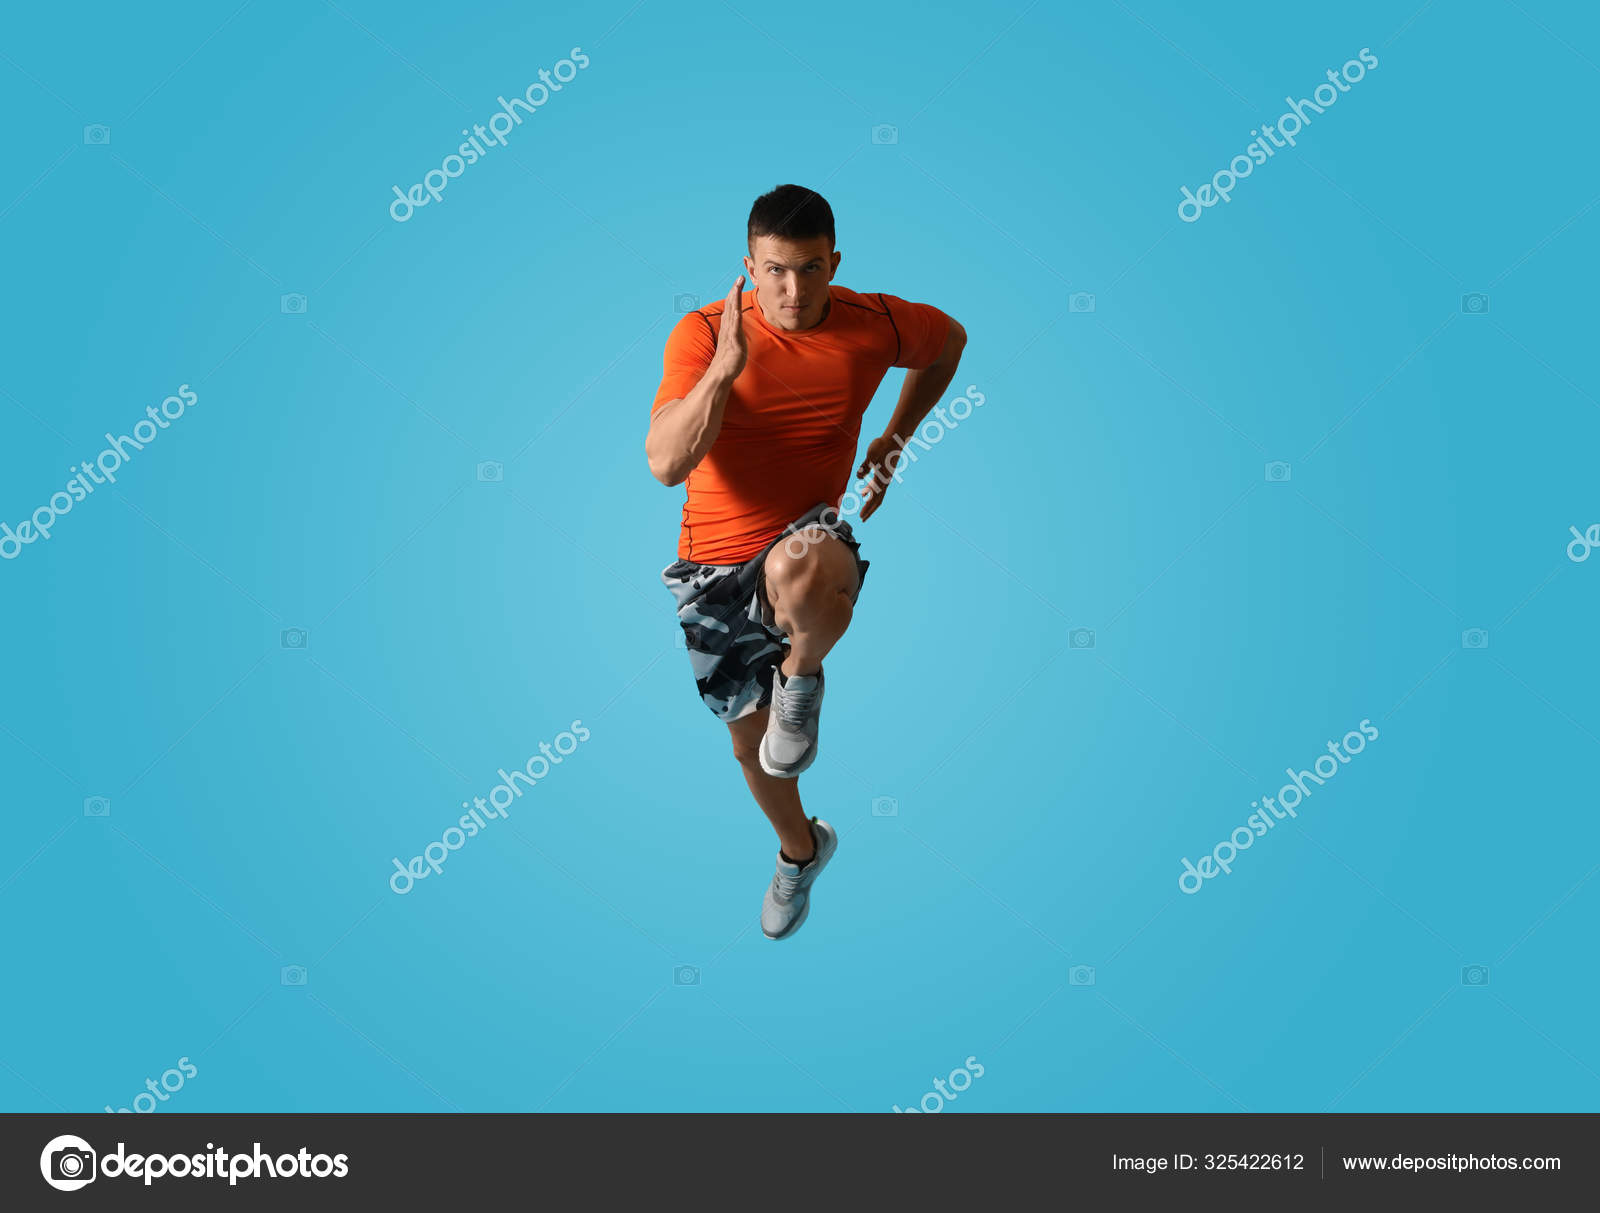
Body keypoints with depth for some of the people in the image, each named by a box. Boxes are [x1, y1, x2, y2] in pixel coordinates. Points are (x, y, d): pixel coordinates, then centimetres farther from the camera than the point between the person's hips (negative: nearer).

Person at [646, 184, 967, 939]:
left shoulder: (874, 325, -8)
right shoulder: (703, 334, -12)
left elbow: (950, 338, 17)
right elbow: (665, 465, -24)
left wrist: (895, 437, 9)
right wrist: (726, 367, -34)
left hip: (809, 538, -2)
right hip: (715, 565, 2)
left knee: (798, 572, -42)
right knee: (749, 740, 17)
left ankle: (801, 675, -7)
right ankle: (800, 849, 48)